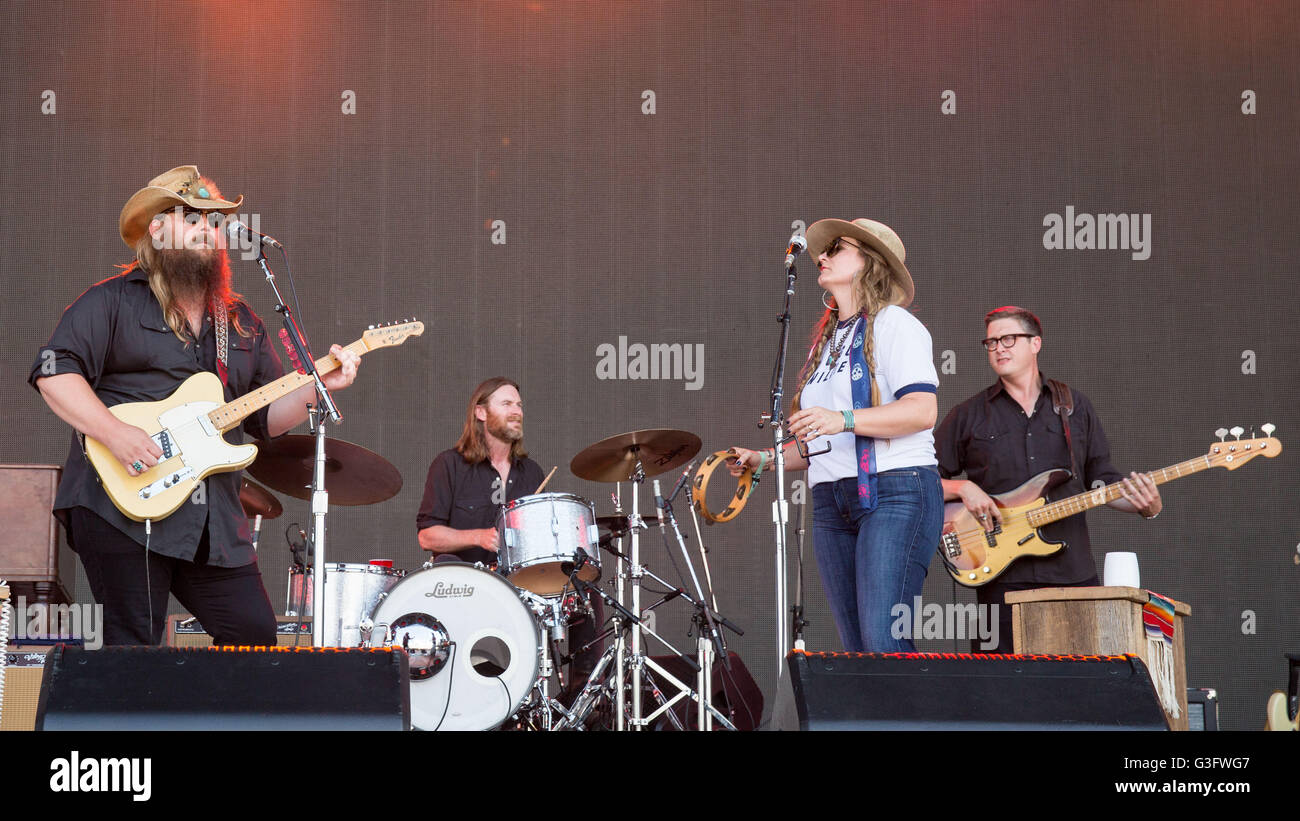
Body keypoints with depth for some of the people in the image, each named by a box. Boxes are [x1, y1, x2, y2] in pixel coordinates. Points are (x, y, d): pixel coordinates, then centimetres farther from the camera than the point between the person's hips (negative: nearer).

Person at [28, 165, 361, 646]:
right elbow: (53, 371, -10)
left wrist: (316, 386, -1)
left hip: (212, 516, 6)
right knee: (133, 649, -5)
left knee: (256, 634, 4)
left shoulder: (241, 321, 18)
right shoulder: (112, 301, 0)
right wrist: (114, 433, -22)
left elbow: (268, 417, 17)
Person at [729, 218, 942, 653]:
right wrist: (764, 459, 14)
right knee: (856, 648, 1)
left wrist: (843, 420, -26)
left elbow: (922, 409, -16)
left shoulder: (894, 324, 0)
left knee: (882, 641, -18)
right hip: (831, 502, 8)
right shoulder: (827, 342, 24)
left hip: (896, 491, -7)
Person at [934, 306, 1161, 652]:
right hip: (1003, 576, -1)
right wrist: (963, 488, -10)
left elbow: (1102, 479, 13)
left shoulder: (1076, 407, 14)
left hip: (1073, 571, 2)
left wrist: (1147, 505, -5)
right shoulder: (968, 415, 9)